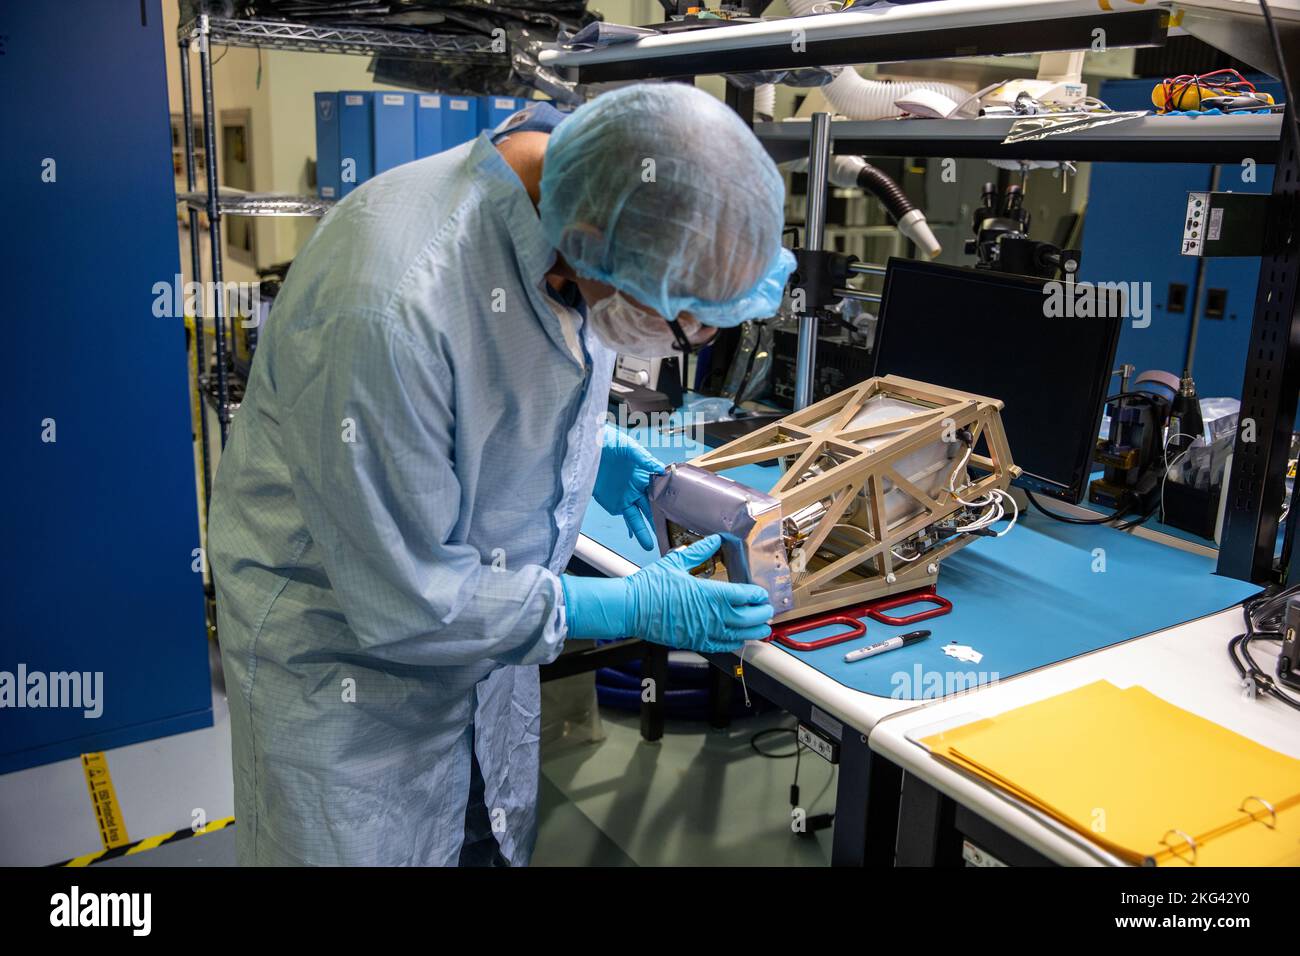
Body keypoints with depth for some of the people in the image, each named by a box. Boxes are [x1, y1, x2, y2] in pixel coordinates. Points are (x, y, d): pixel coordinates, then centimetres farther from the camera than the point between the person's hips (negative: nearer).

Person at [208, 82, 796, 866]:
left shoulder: (581, 219, -13)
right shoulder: (389, 300, -37)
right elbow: (402, 598, -27)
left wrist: (594, 447, -7)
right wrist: (629, 609, -20)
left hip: (487, 633, 6)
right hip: (345, 652, -6)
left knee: (496, 844, 20)